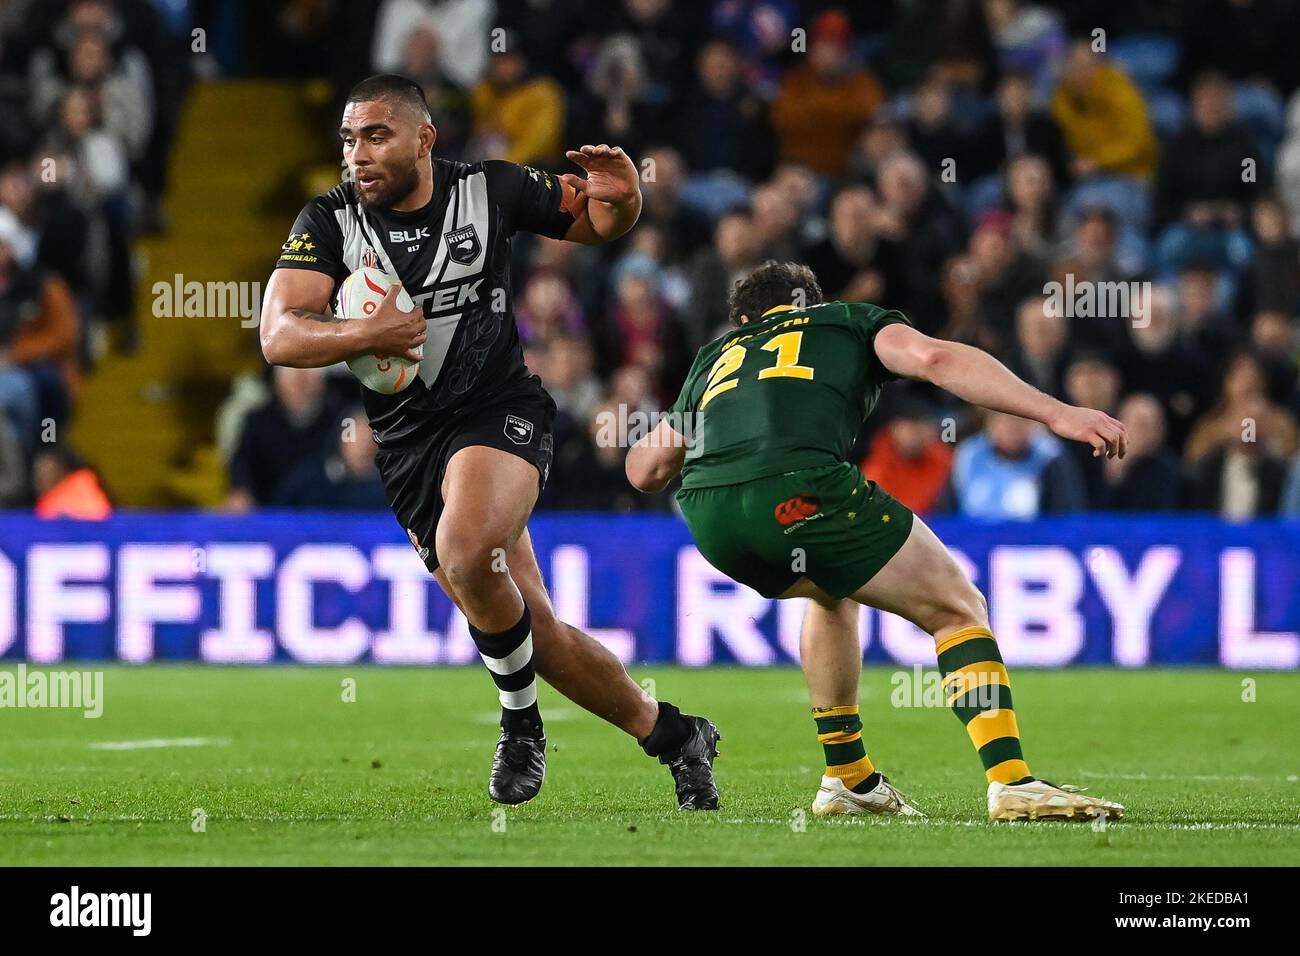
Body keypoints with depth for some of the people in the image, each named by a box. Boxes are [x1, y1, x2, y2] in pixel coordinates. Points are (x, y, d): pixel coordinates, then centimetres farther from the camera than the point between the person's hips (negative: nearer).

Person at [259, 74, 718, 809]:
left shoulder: (490, 190, -4)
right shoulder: (329, 223, -3)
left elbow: (595, 223, 12)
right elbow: (279, 338, -12)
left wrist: (619, 198, -12)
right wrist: (368, 335, -29)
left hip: (500, 415, -3)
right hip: (408, 443, 3)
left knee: (465, 554, -33)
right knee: (536, 634, 3)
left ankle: (521, 721, -11)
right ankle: (673, 737, 20)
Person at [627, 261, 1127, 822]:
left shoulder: (717, 354, 36)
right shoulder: (853, 322, 27)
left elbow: (645, 470, 39)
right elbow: (935, 359, 6)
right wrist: (1057, 414, -1)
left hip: (704, 514, 5)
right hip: (800, 490, -5)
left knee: (833, 592, 36)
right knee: (958, 609, 9)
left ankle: (847, 779, 32)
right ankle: (1012, 784, -10)